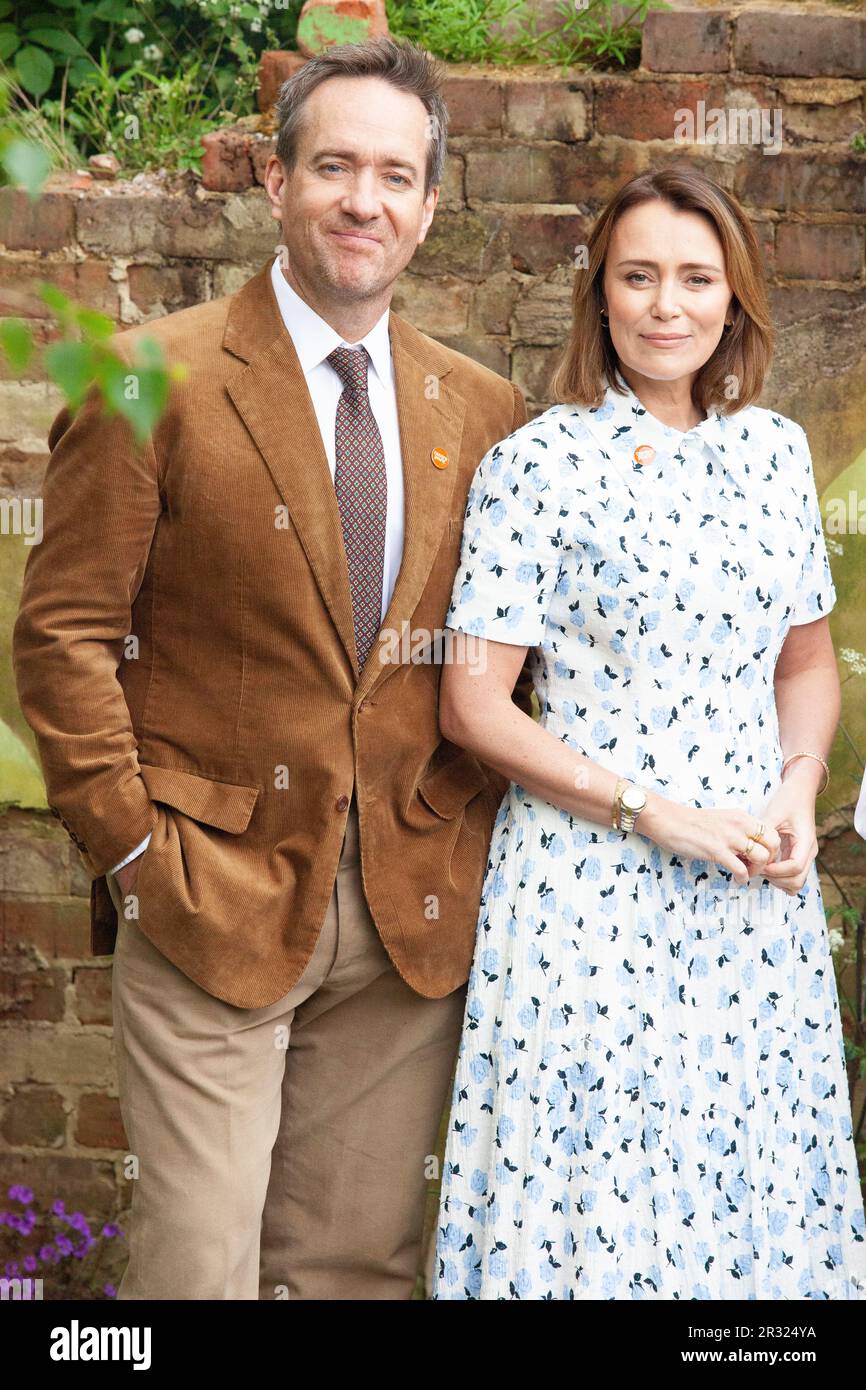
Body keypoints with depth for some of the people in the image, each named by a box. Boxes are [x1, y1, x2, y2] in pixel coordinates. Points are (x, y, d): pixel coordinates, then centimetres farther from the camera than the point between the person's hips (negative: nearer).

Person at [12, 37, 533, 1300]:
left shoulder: (483, 412, 8)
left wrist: (474, 835, 3)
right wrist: (132, 848, -10)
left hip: (414, 912, 4)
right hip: (218, 899, -4)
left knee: (362, 1261, 12)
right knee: (200, 1260, 0)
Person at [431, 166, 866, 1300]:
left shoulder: (773, 451, 8)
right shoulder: (537, 464, -6)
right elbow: (472, 706, -8)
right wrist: (653, 810, -15)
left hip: (758, 890, 4)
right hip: (592, 887, -4)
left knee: (752, 1181, 11)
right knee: (593, 1204, 3)